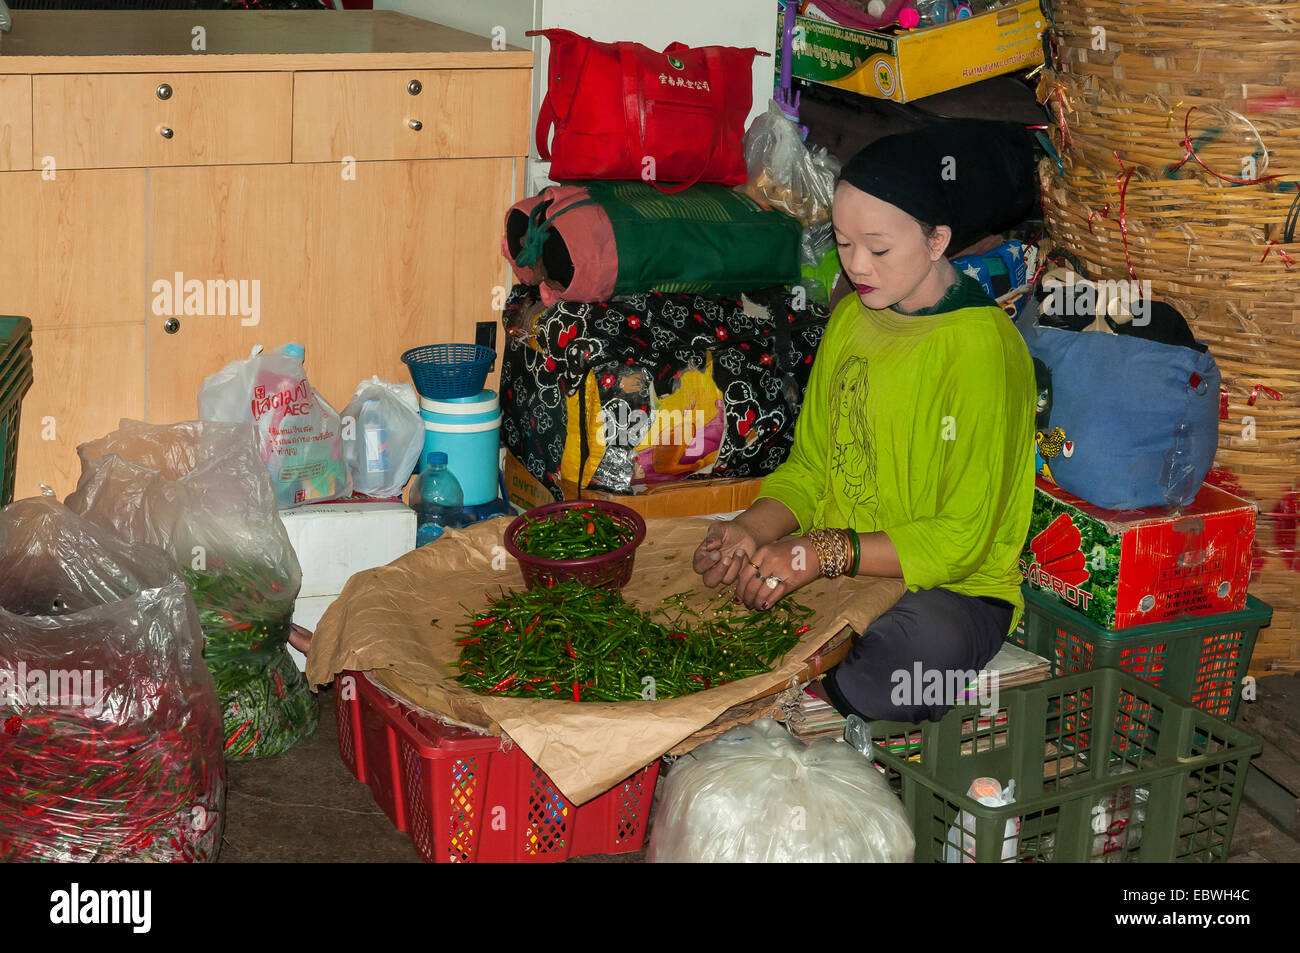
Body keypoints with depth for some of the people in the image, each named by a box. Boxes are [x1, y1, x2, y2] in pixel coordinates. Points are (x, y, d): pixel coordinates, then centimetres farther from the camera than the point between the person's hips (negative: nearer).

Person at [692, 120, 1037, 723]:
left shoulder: (982, 347, -15)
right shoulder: (851, 317, 7)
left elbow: (962, 539, -17)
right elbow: (809, 468, 11)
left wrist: (828, 553, -27)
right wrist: (753, 530, -10)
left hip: (955, 589, -6)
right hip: (836, 570, 6)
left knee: (923, 645, -40)